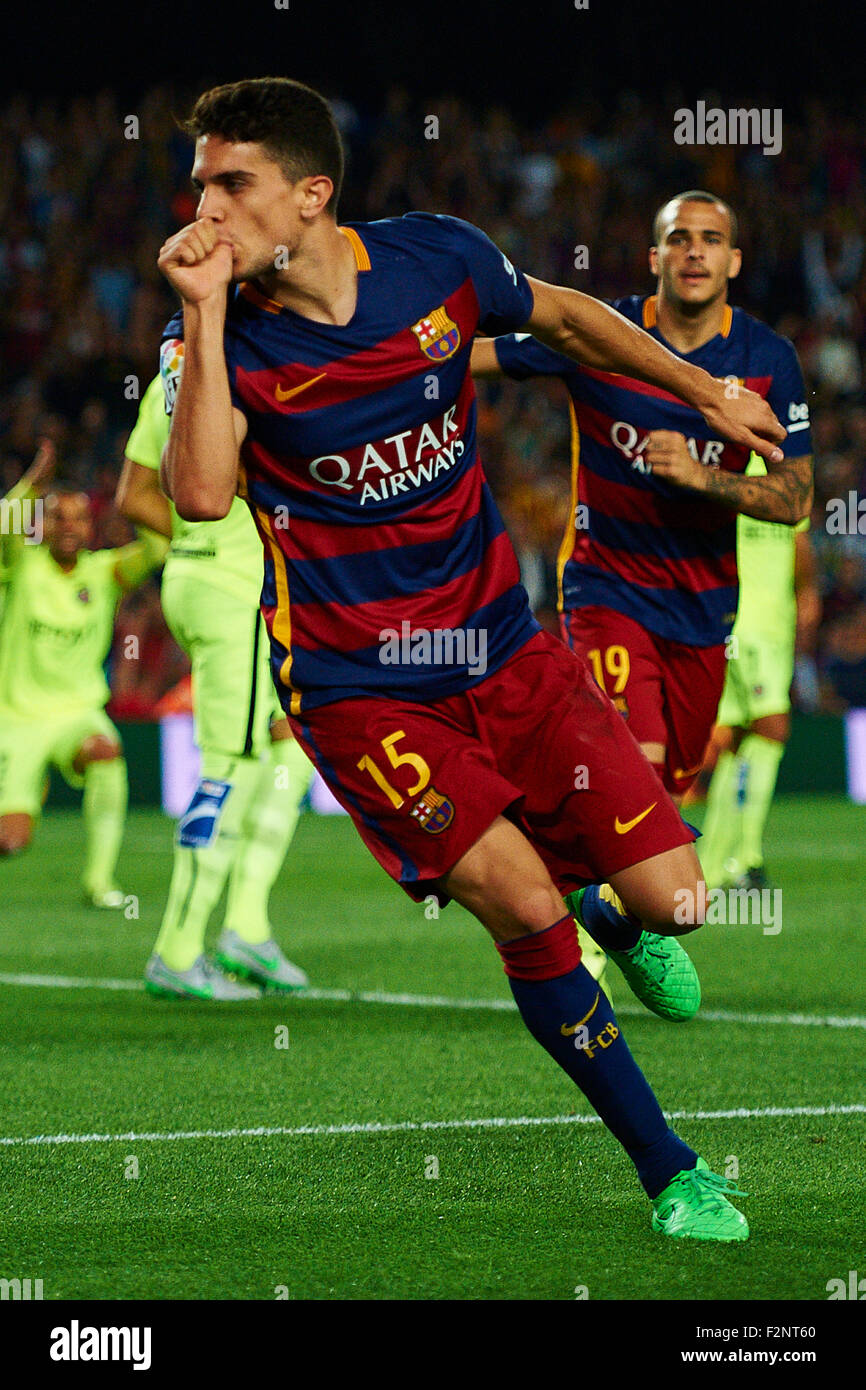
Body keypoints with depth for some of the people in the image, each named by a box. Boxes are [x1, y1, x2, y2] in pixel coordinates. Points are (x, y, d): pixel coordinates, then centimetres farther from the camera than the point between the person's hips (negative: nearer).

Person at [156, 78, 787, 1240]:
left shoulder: (437, 259, -5)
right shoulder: (224, 335, -12)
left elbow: (561, 316, 15)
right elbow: (200, 494, -29)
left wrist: (707, 394, 19)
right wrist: (206, 314, -30)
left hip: (501, 646, 3)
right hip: (358, 686, -3)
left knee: (671, 900, -6)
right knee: (522, 906, -21)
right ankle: (671, 1173, -6)